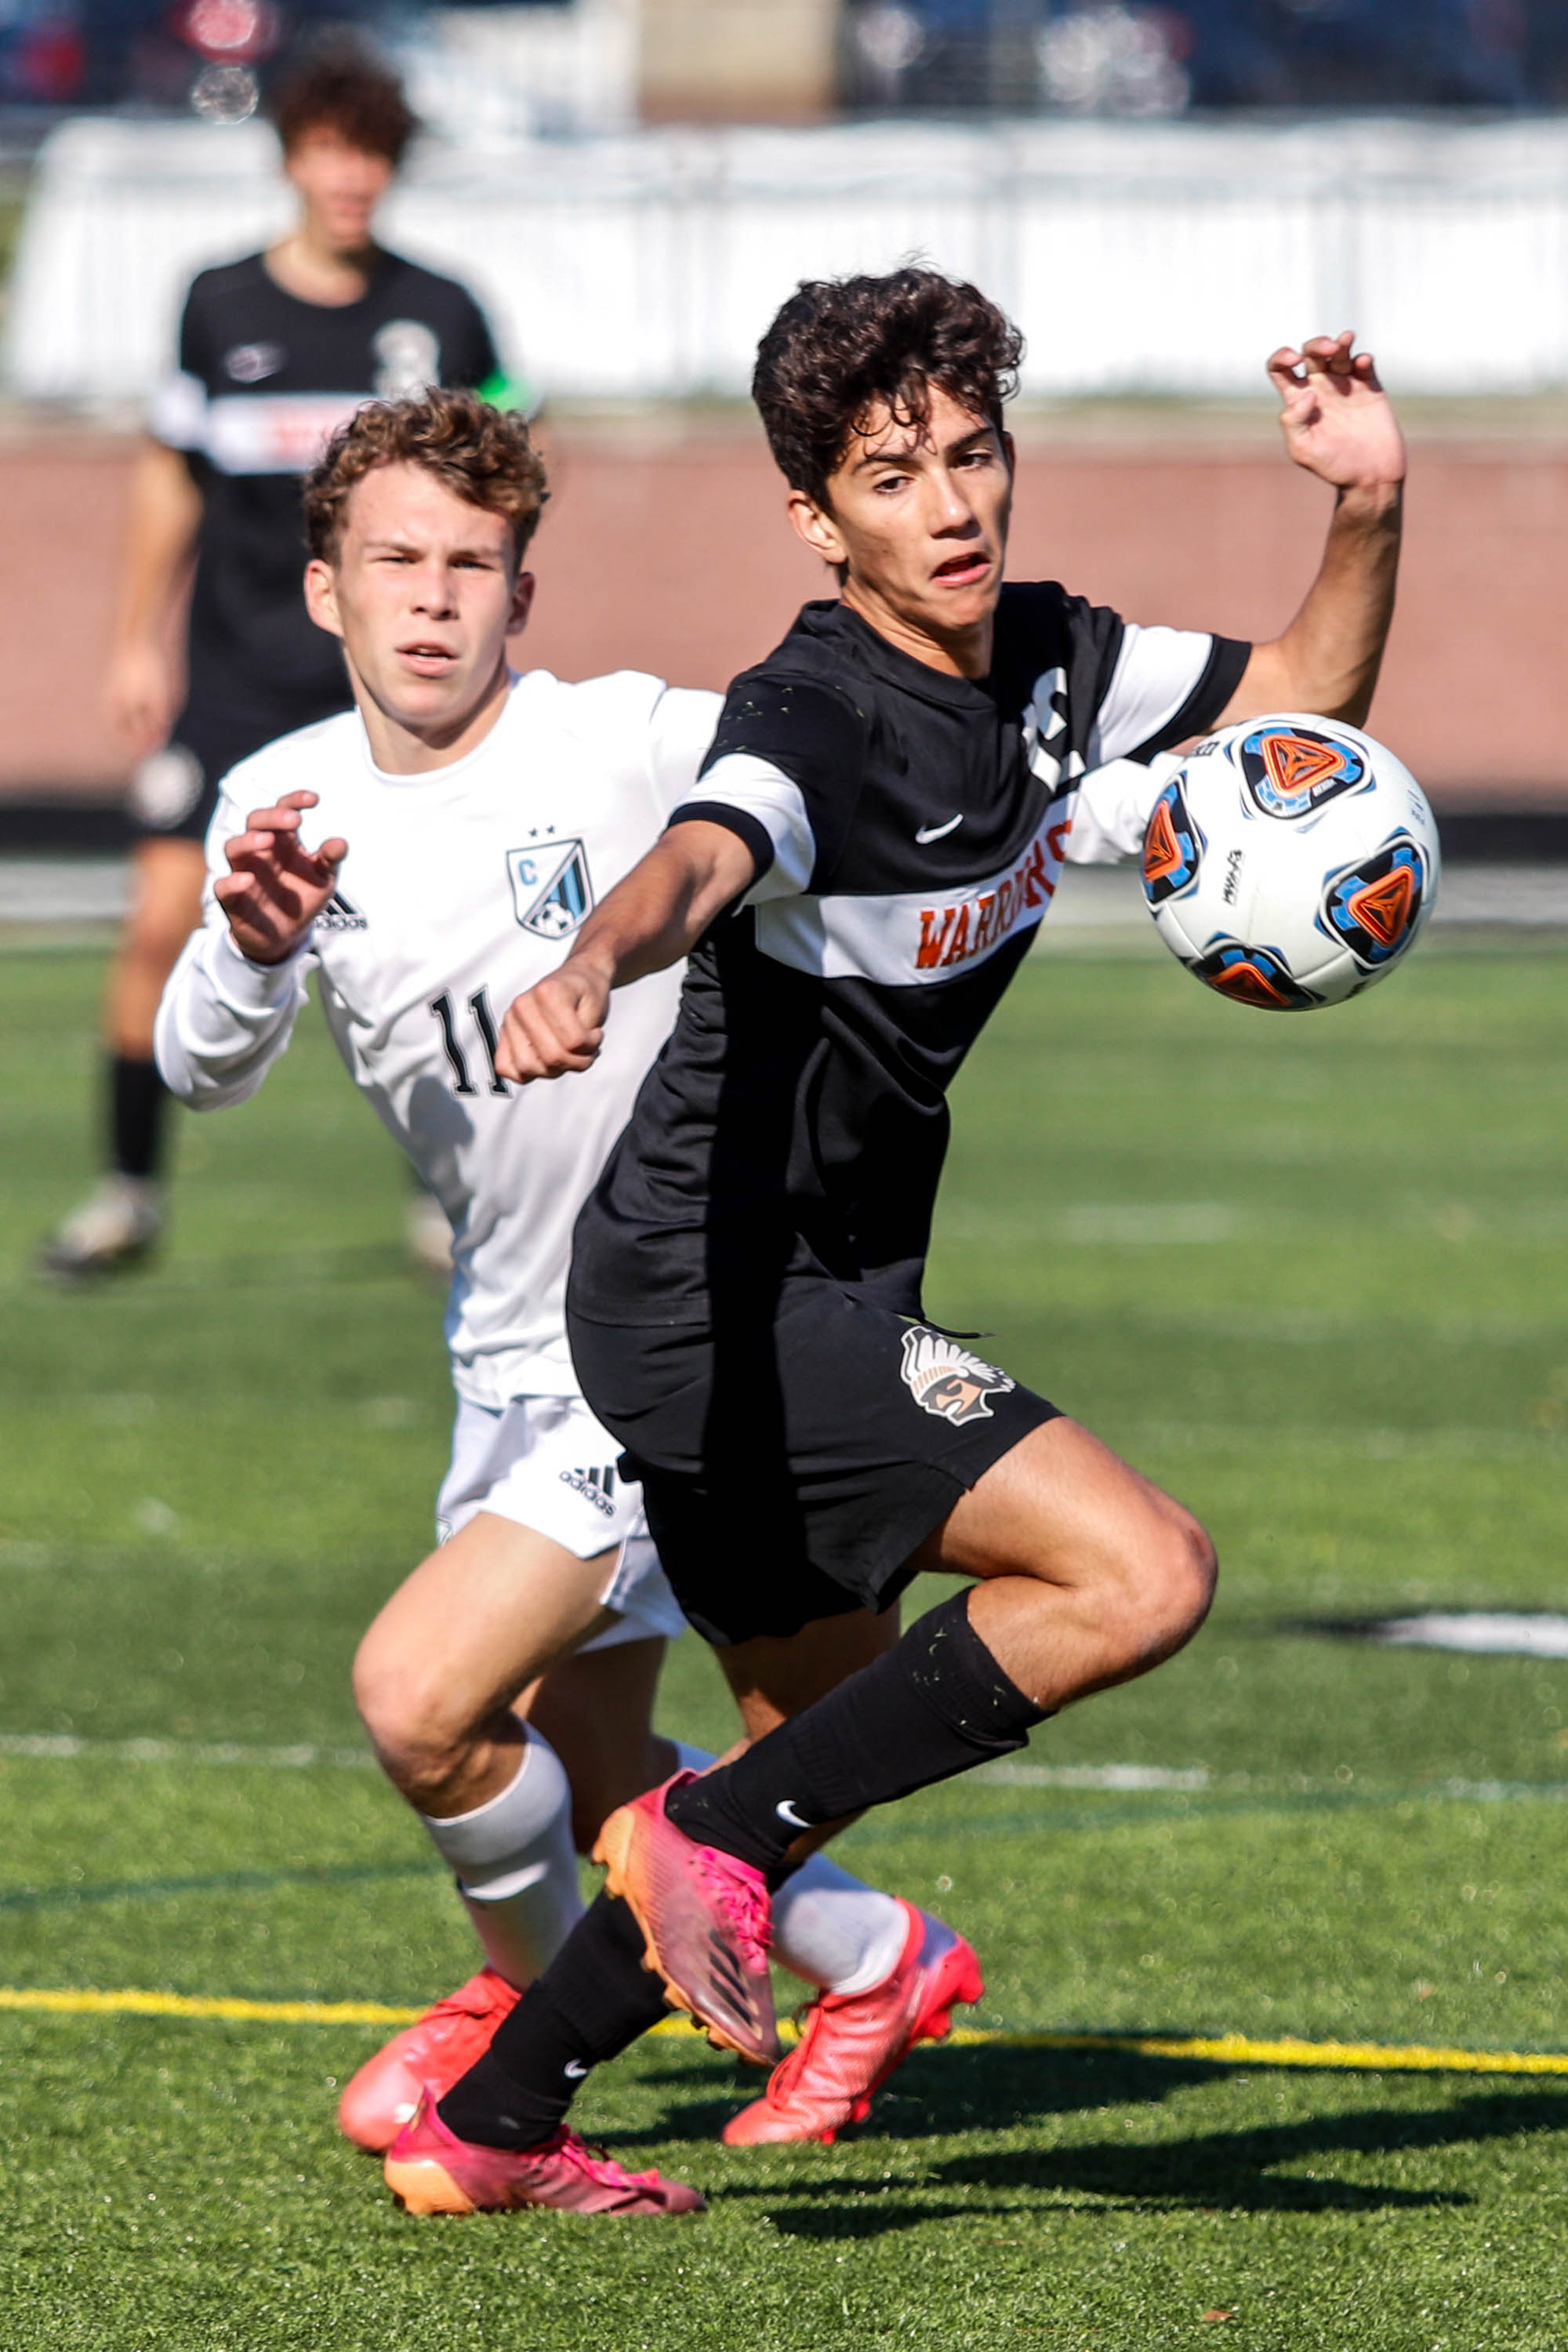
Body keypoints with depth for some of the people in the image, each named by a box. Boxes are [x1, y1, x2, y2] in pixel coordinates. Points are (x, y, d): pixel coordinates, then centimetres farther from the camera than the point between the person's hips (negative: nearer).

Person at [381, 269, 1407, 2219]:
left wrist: (1367, 510, -4)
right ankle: (718, 1845, -10)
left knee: (820, 1752, 20)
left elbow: (1297, 698, 15)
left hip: (817, 1296, 10)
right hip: (723, 1292, -10)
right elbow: (701, 862, -43)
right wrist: (595, 963, -66)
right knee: (1139, 1573, -21)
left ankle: (483, 2128, 29)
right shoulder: (815, 720, -23)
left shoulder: (1046, 662, 3)